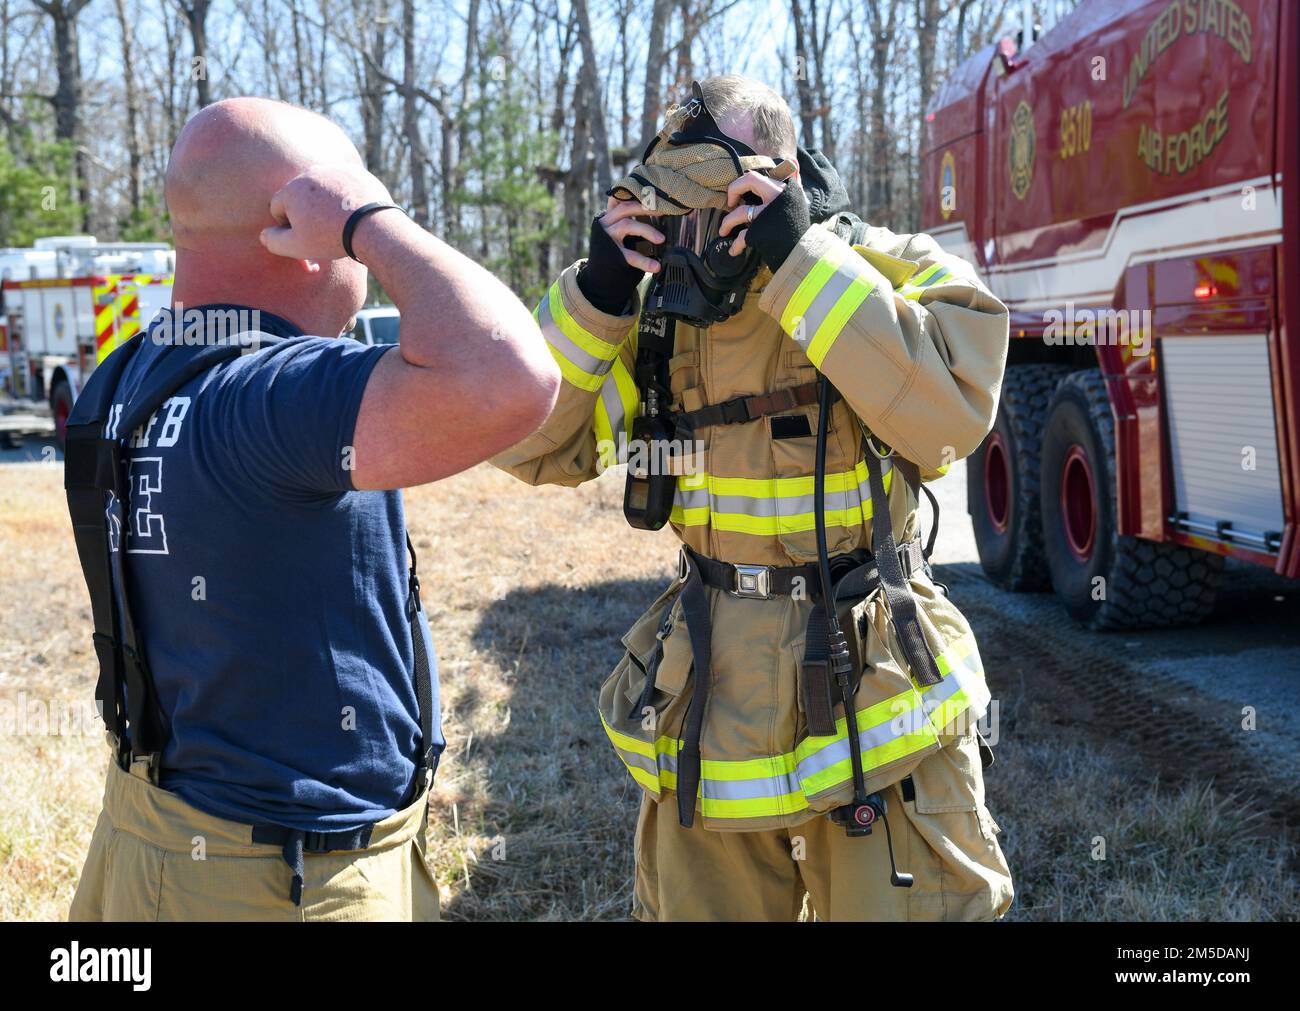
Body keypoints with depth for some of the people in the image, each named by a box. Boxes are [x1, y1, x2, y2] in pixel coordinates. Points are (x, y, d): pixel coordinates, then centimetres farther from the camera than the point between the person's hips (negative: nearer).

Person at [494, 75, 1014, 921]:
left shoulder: (890, 273, -8)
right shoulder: (656, 316, 3)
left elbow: (949, 413, -26)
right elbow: (534, 446, 2)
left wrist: (803, 262, -25)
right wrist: (594, 293, -10)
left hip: (870, 678, -4)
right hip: (709, 693, 4)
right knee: (696, 903, 16)